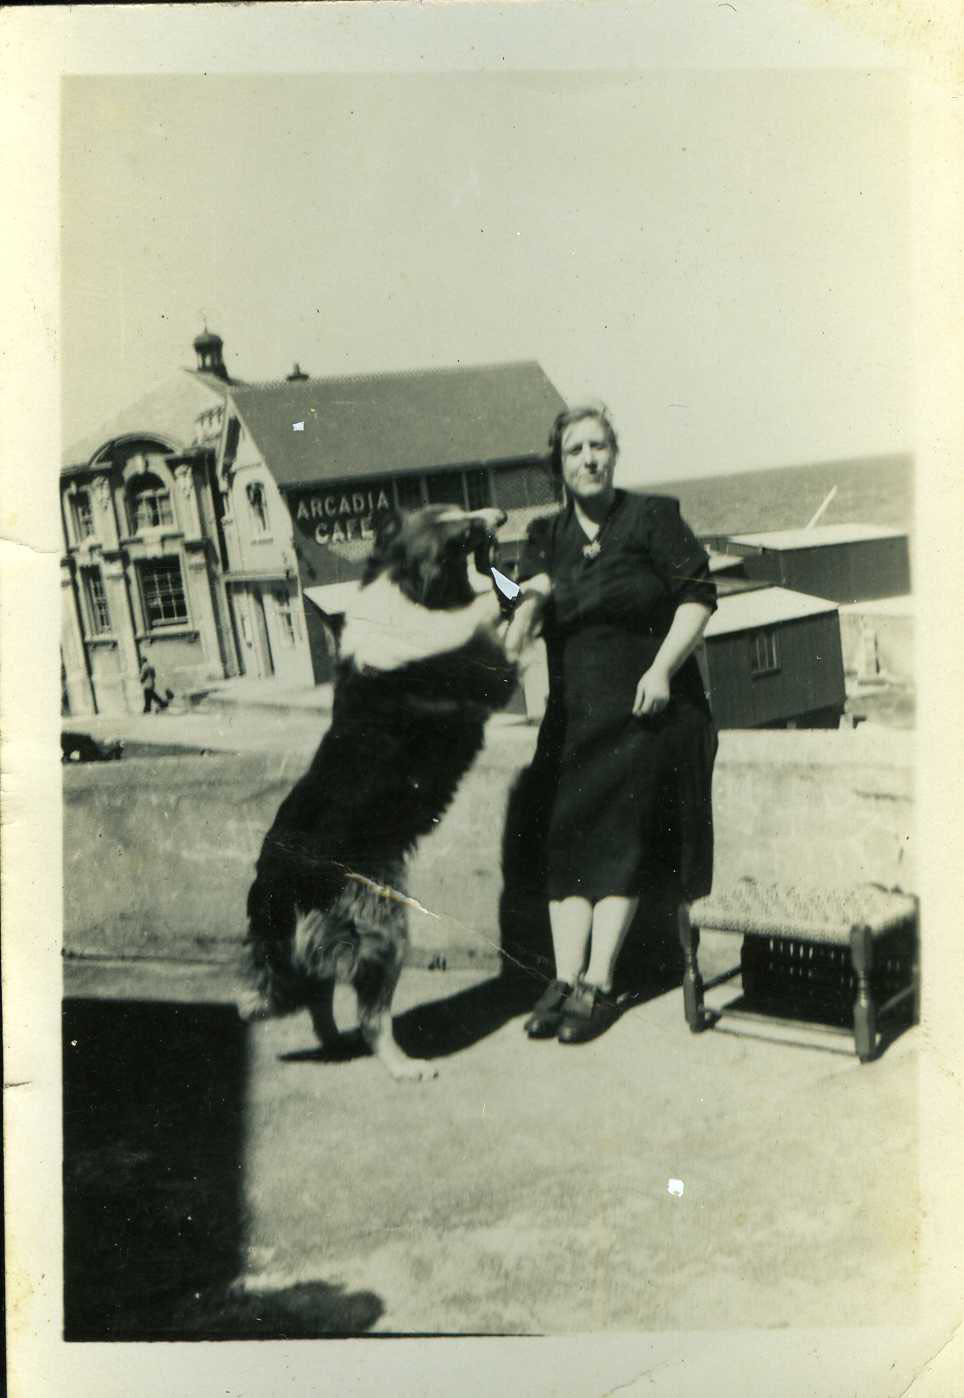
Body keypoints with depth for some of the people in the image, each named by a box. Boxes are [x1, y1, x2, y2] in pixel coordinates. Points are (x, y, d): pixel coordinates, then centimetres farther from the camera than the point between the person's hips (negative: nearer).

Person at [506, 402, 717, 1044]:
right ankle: (566, 980, -4)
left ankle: (597, 985, -7)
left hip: (645, 710, -4)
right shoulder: (547, 538, 13)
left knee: (620, 839, -9)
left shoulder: (652, 517, 2)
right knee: (567, 840, -5)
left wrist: (662, 667, -13)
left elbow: (699, 595, -3)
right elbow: (528, 605, 1)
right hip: (574, 717, 4)